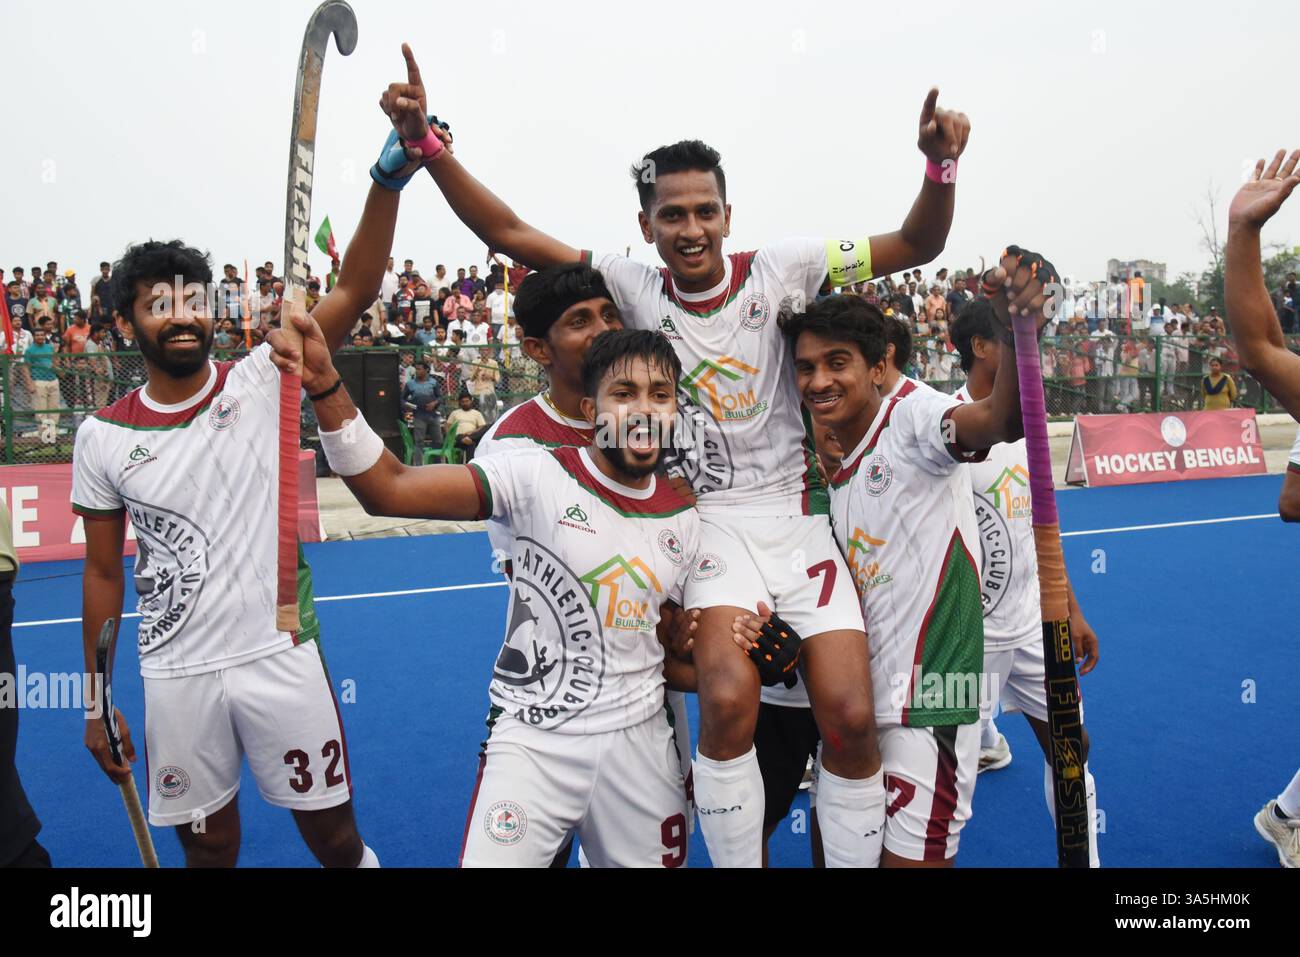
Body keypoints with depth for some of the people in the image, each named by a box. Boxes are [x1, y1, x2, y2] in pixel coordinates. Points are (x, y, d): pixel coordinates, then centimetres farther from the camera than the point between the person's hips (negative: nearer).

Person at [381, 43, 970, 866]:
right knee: (729, 698, -24)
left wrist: (941, 164, -21)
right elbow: (509, 233, -4)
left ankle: (854, 859, 17)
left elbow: (917, 245, -3)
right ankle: (739, 862, 0)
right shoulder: (633, 288, -1)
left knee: (851, 715, -9)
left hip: (798, 512, 1)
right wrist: (425, 142, -14)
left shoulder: (776, 271, -2)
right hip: (709, 520, 0)